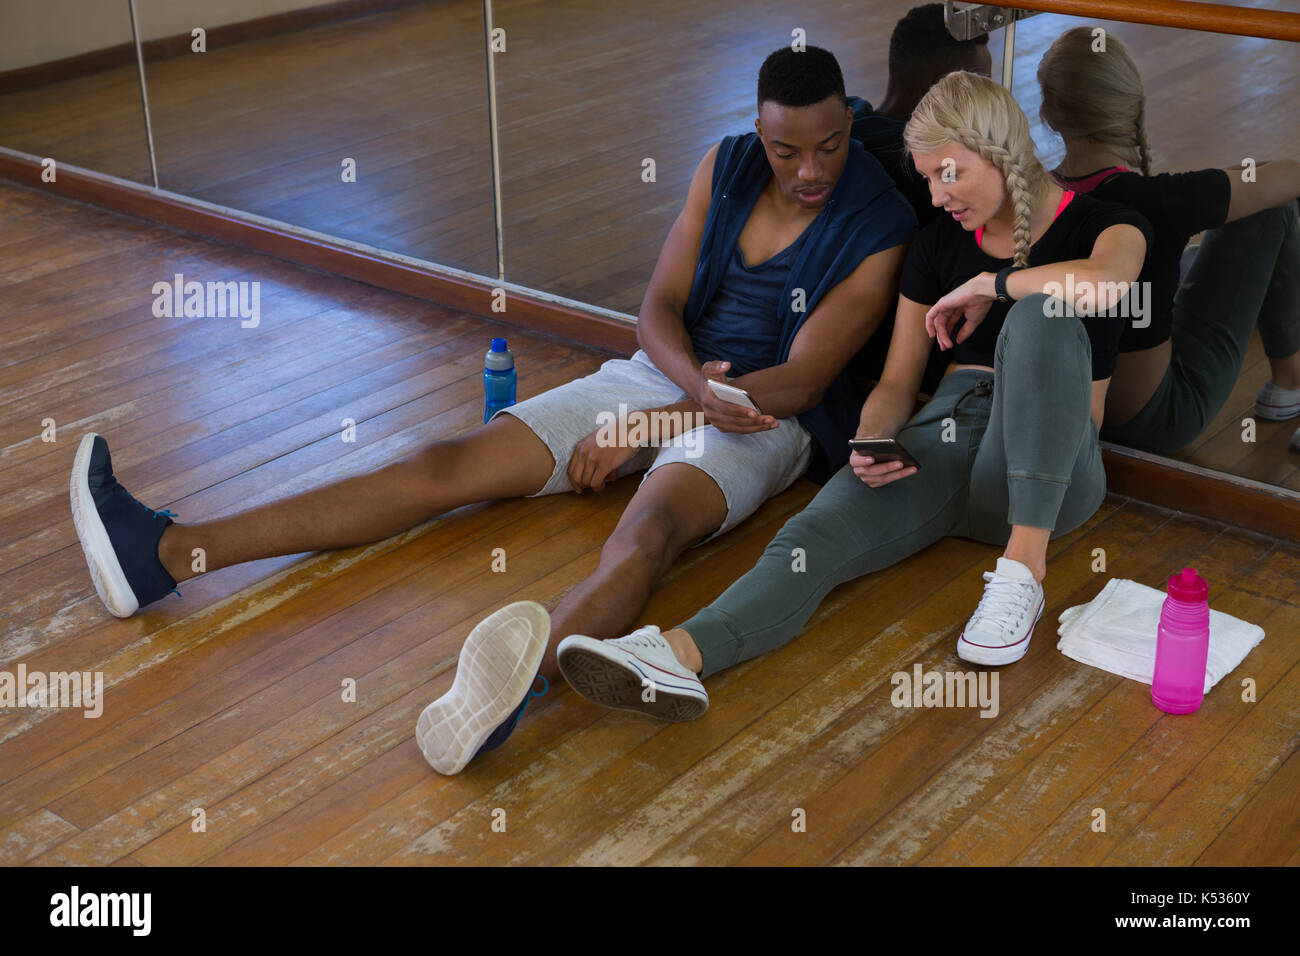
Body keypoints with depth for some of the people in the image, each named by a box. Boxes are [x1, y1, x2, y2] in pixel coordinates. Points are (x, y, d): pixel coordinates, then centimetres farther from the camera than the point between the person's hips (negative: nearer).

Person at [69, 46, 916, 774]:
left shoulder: (878, 233, -12)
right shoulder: (726, 168, 3)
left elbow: (796, 386, -15)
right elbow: (659, 307, 3)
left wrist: (637, 430, -13)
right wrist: (698, 385, -20)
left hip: (769, 418, -5)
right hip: (668, 371, 5)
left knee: (649, 529, -40)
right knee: (448, 465, -9)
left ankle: (513, 683, -74)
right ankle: (164, 553, -18)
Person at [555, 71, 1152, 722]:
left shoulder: (1099, 222, 2)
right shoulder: (939, 241, 16)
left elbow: (1106, 283, -25)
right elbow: (896, 383, 14)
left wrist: (986, 285, -12)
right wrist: (871, 445, -8)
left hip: (1049, 471, -3)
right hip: (943, 438, 3)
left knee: (1039, 315, -33)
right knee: (815, 537, -28)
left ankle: (1024, 565, -36)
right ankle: (678, 655, -54)